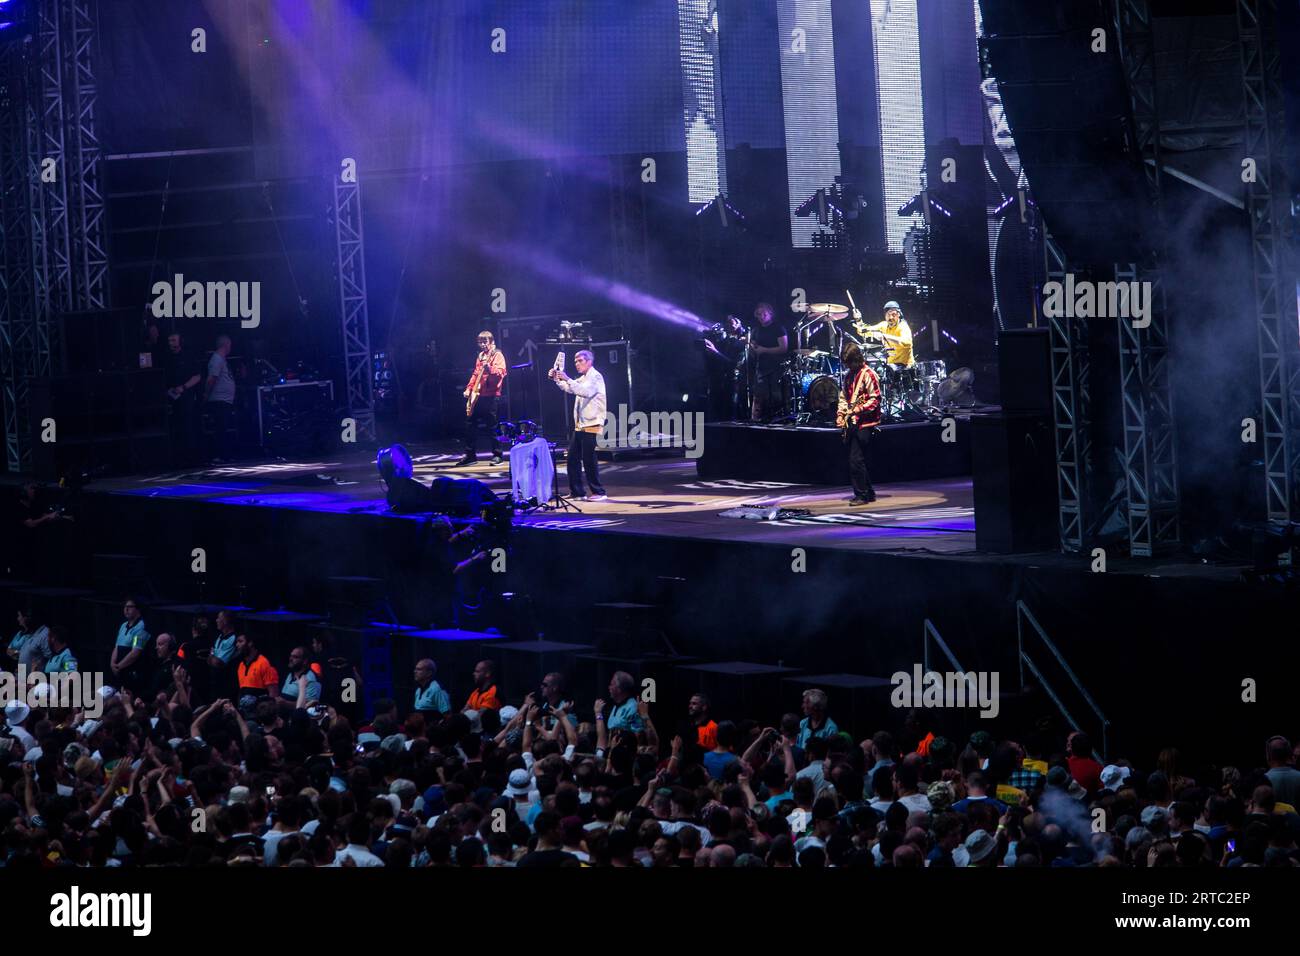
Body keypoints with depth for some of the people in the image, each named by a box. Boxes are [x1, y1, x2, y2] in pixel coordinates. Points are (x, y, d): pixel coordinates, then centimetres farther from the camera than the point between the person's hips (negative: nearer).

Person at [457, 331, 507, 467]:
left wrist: (489, 367, -31)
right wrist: (469, 388, 15)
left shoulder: (497, 355, -3)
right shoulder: (480, 356, 19)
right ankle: (470, 454, 12)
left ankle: (497, 455, 0)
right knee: (470, 424, 6)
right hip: (478, 395, 8)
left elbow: (501, 373, -15)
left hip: (491, 396, -8)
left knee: (492, 426, -6)